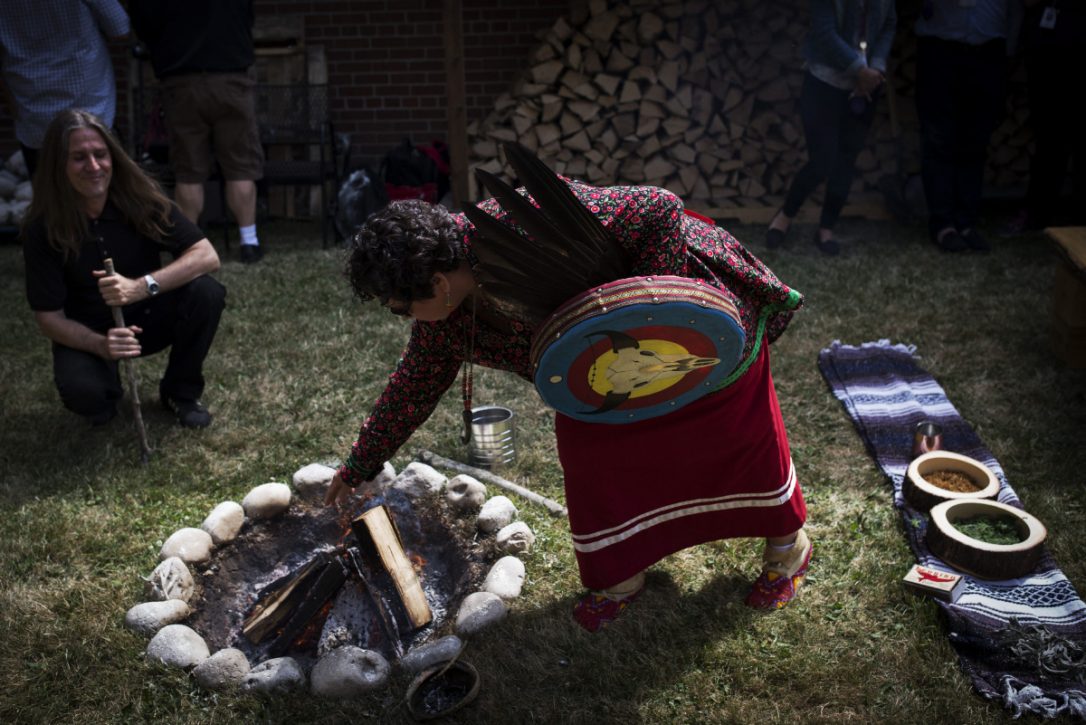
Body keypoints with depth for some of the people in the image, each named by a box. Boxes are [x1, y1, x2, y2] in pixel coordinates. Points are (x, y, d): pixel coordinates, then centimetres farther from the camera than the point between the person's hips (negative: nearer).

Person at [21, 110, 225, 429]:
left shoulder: (140, 198, -18)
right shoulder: (42, 228, -19)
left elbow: (207, 256, -23)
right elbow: (49, 317, -15)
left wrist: (142, 286, -37)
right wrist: (99, 345, -35)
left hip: (146, 316, 2)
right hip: (86, 333, -2)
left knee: (206, 292, -27)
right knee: (80, 391, -34)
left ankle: (181, 391, -3)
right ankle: (104, 399, 8)